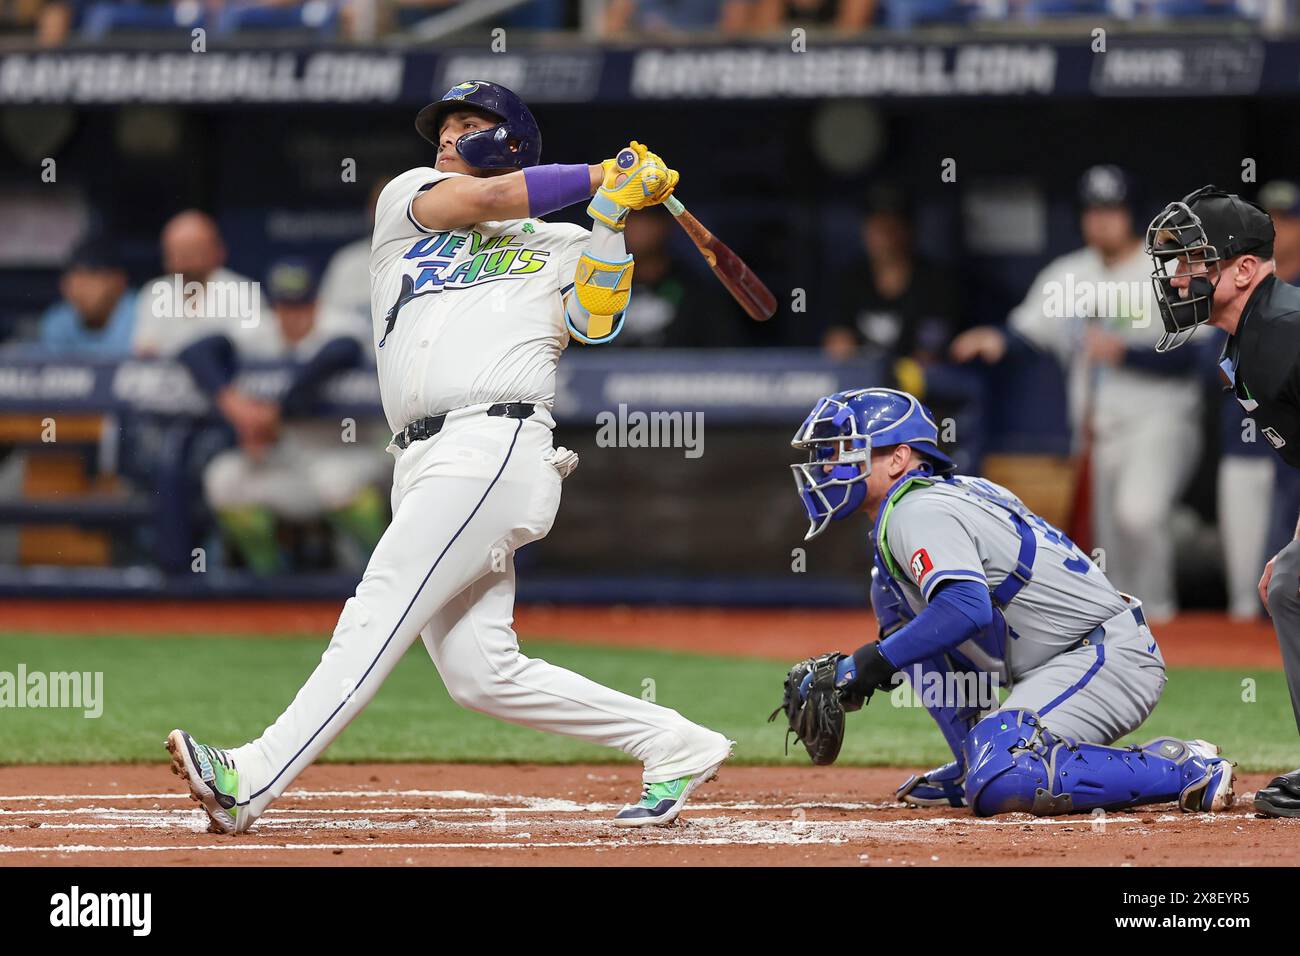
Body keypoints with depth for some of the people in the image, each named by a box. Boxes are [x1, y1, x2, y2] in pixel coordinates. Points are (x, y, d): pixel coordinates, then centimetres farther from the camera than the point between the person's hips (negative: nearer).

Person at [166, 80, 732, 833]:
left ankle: (255, 778, -27)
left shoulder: (558, 247, 15)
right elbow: (476, 199, 5)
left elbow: (596, 323, -3)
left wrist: (613, 216, -11)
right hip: (425, 462, 5)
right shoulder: (408, 199, 24)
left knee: (379, 611, -17)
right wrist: (599, 177, 11)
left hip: (495, 446, -5)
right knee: (481, 672, -2)